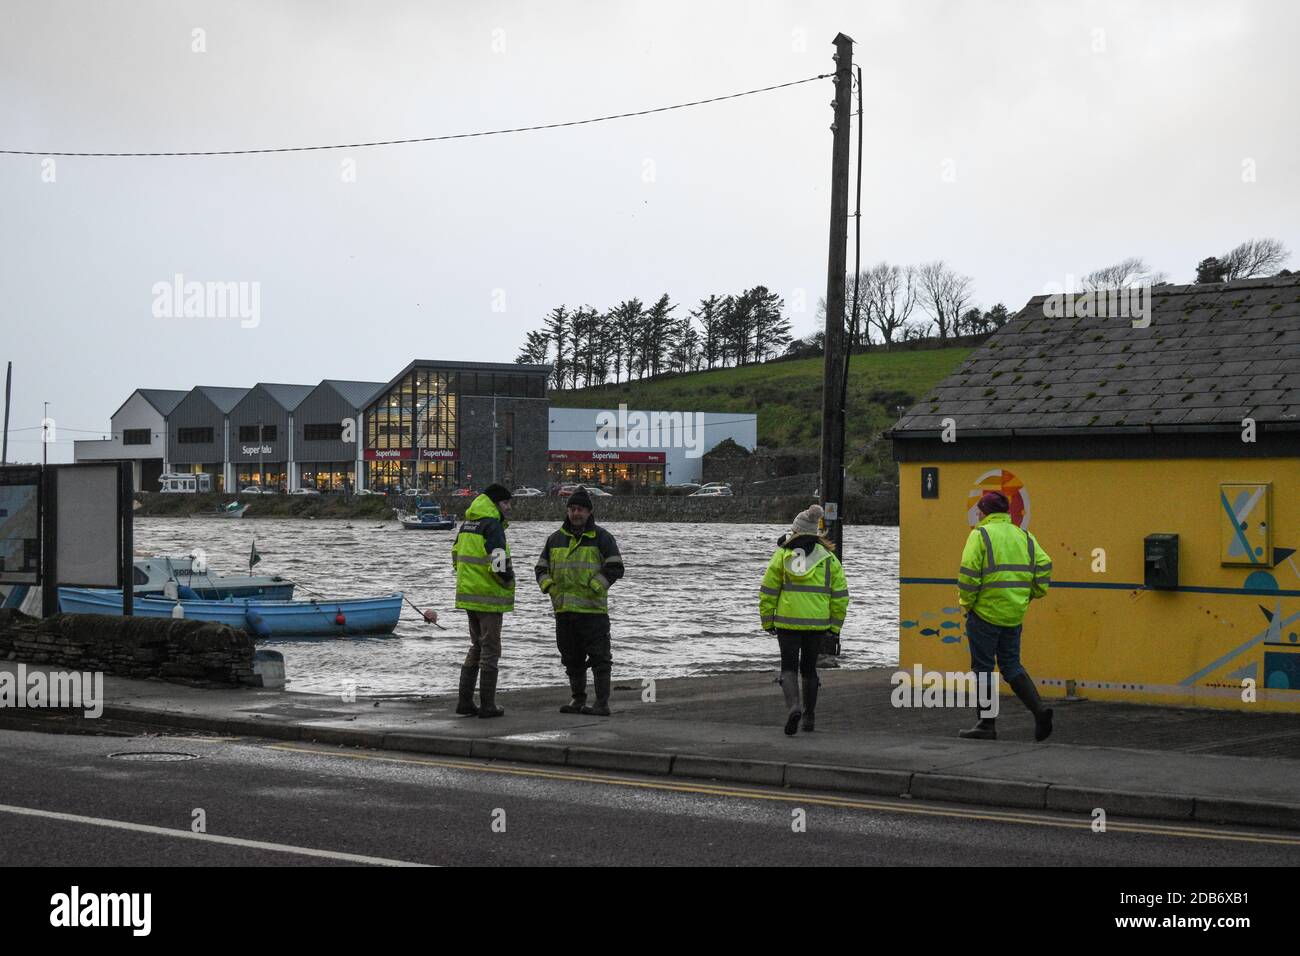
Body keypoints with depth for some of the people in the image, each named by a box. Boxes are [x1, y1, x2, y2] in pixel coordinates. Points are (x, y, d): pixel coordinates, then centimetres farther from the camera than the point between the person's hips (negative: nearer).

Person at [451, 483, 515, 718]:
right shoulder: (492, 525, -16)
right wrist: (509, 581, -4)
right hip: (489, 597, -8)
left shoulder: (466, 524, 11)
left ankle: (465, 701, 16)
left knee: (476, 646, 18)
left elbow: (456, 557, 18)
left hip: (468, 593, 8)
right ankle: (487, 705, 3)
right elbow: (499, 564, -23)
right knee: (490, 650, 0)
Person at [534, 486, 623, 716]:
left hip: (593, 609, -5)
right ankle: (577, 700, 20)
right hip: (563, 609, 5)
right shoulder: (556, 539, 12)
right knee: (572, 659, 11)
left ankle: (602, 703, -6)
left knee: (599, 658, -6)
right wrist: (549, 588, -3)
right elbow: (541, 568, 15)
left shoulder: (601, 537, -1)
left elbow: (615, 568, -6)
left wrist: (593, 589, -15)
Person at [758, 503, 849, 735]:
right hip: (818, 623, 2)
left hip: (787, 622, -2)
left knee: (789, 668, 3)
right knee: (809, 668, 18)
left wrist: (767, 621, 6)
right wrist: (834, 625, 8)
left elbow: (768, 591, -3)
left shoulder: (783, 554, -2)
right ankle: (810, 717, 21)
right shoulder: (828, 557, 4)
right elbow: (840, 594, 2)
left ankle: (793, 706, -22)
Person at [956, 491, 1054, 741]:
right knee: (1011, 665, 15)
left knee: (983, 668, 4)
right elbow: (1044, 566, 3)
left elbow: (968, 574, -15)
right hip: (1014, 614, 6)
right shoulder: (1023, 536, 11)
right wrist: (1030, 596, 10)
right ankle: (1039, 710, -2)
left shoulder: (980, 535, -7)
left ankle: (987, 725, 7)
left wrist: (966, 603, -3)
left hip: (985, 612, -6)